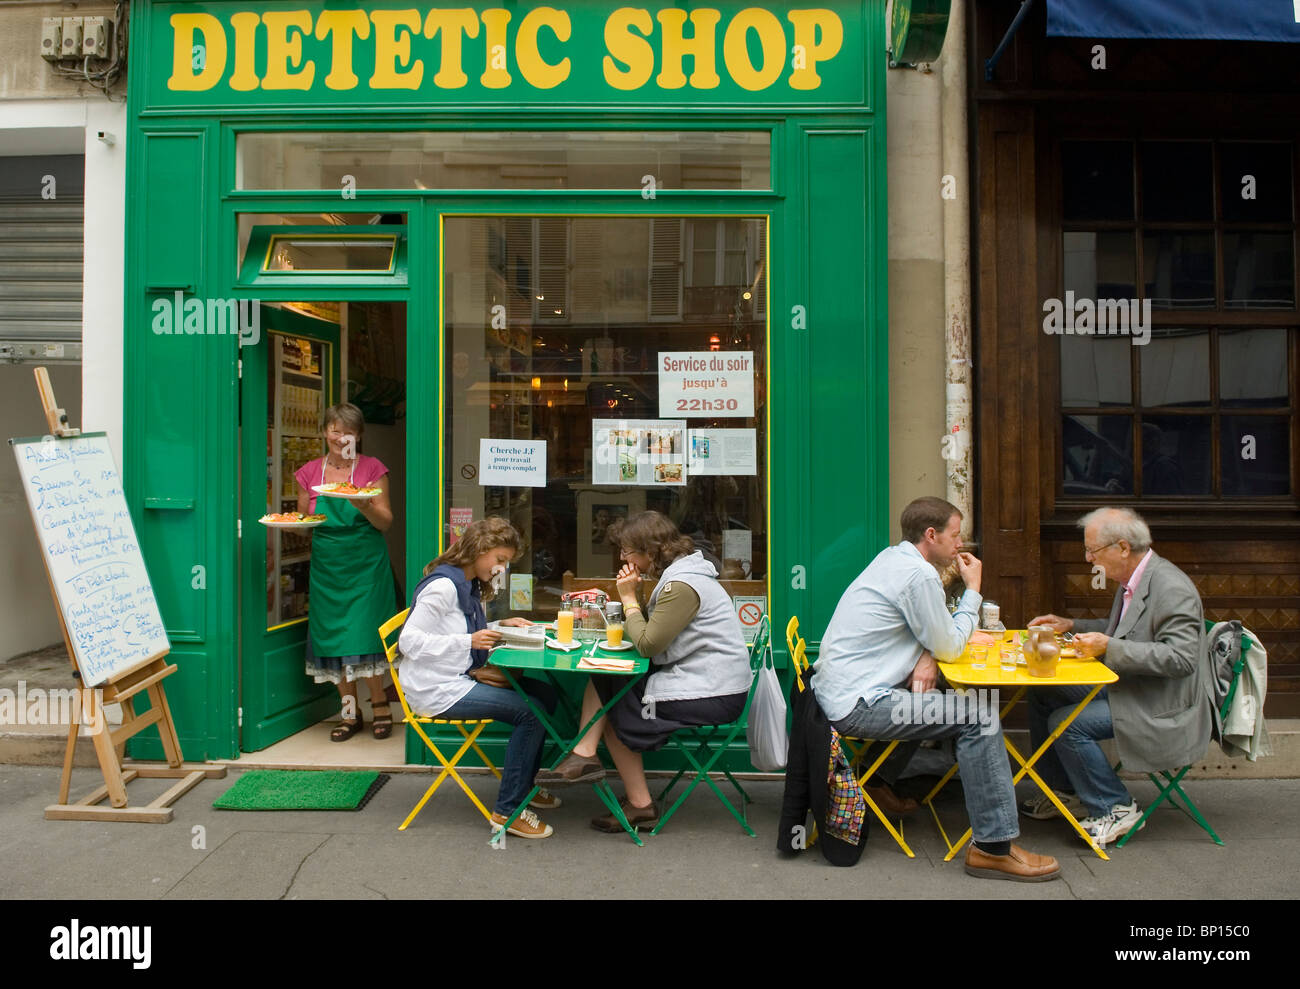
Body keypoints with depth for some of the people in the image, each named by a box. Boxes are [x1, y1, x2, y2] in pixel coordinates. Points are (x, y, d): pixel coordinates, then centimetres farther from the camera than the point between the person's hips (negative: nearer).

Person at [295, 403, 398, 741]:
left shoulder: (372, 469, -1)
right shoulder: (310, 472, 7)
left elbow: (385, 523, -4)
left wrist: (363, 506, -23)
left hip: (366, 565, -3)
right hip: (326, 566, 3)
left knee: (364, 634, -6)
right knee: (333, 636, 5)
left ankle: (380, 705, 13)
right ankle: (350, 712, 19)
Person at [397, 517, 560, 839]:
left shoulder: (469, 585, 13)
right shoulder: (443, 585, -18)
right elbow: (409, 640, -21)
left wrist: (501, 627, 4)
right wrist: (469, 641, -25)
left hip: (462, 678, 10)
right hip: (435, 689, -10)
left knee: (544, 695, 3)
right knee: (531, 713, -20)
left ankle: (524, 786, 17)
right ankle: (507, 811, -9)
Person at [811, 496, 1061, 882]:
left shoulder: (892, 557, 13)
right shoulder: (919, 574, -16)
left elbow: (931, 633, 21)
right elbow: (950, 647, -6)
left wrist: (927, 655, -1)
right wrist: (972, 589, 4)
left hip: (834, 691, 10)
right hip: (855, 705, -10)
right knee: (979, 716, -12)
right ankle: (993, 847, -7)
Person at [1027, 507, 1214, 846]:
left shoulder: (1171, 587, -23)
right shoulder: (1132, 581, 7)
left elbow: (1182, 657, -30)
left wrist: (1109, 647, -32)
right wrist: (1072, 625, 13)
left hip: (1164, 707, -10)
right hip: (1126, 687, 10)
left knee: (1067, 724, -22)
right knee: (1042, 694, 4)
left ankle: (1115, 808, 0)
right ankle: (1065, 790, 18)